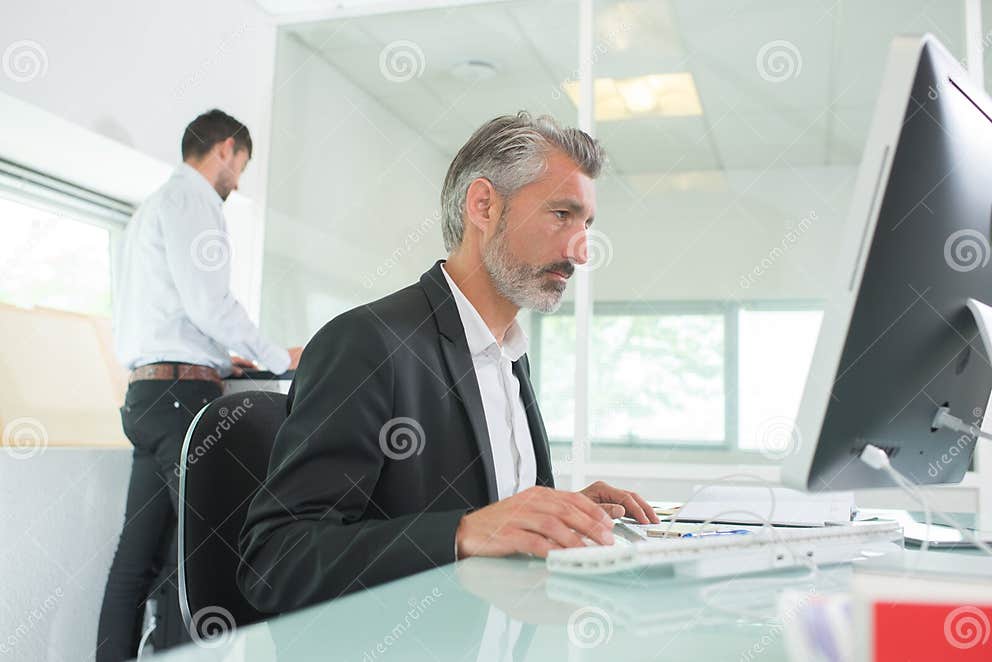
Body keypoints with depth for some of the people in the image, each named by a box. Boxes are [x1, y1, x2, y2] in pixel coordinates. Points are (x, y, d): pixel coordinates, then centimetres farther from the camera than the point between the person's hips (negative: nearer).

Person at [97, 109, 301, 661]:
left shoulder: (154, 206, 25)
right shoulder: (191, 196, -4)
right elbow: (207, 301, -15)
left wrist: (219, 362, 24)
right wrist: (279, 360, -5)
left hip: (147, 393, 10)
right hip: (183, 393, -10)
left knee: (139, 555, 6)